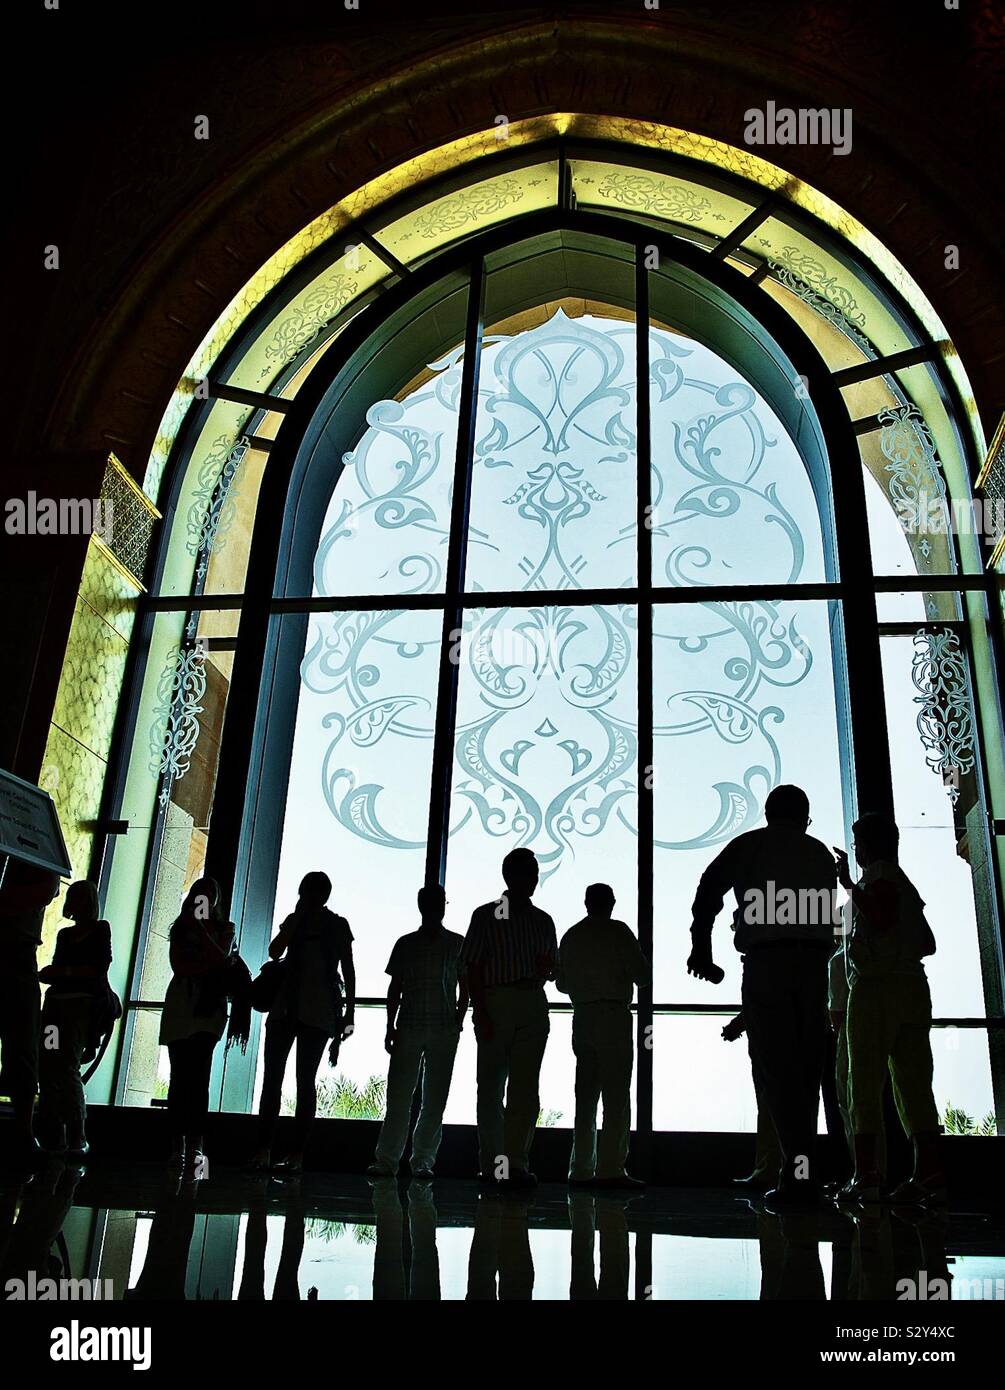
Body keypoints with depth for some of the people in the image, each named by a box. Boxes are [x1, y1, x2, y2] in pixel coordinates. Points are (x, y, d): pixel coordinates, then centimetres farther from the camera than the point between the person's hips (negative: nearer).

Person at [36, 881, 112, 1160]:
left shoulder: (100, 930, 5)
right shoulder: (64, 933, 22)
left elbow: (99, 969, -5)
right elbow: (56, 970, 21)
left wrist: (62, 971, -10)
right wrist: (47, 974, 0)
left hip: (82, 1004, -6)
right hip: (56, 1002, 6)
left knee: (67, 1067, -15)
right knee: (46, 1067, -5)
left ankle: (78, 1140, -14)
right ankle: (57, 1136, -2)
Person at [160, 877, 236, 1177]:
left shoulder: (224, 928, 14)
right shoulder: (180, 927, 17)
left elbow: (221, 958, -4)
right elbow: (177, 966, 4)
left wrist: (202, 930, -6)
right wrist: (209, 967, -6)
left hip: (209, 1006, -2)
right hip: (179, 1005, 2)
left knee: (197, 1076, -14)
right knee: (180, 1077, -1)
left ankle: (193, 1148, -18)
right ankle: (178, 1147, 3)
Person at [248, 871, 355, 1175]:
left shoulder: (337, 925, 5)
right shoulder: (294, 920, 14)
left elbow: (348, 970, 4)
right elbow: (274, 952, 0)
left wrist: (349, 1011, -2)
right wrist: (296, 919, -4)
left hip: (317, 1012, -4)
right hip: (285, 1006, 4)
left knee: (305, 1081, -4)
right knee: (272, 1076, -2)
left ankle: (297, 1153, -1)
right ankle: (263, 1149, -1)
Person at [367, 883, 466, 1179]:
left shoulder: (457, 944, 7)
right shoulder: (405, 944, 9)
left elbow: (465, 986, 7)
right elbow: (395, 988, 9)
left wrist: (459, 1017, -5)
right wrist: (390, 1026, 3)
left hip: (445, 1031, -1)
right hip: (409, 1027, 1)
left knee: (434, 1099, 3)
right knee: (398, 1096, -1)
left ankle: (423, 1160, 11)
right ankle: (386, 1160, 4)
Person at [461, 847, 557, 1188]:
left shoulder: (542, 921, 16)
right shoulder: (486, 915, 4)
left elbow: (553, 969, 21)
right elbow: (471, 967, -2)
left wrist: (547, 967, -3)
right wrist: (480, 1012, -12)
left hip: (533, 1004, 3)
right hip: (495, 1001, -3)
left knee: (525, 1087, -2)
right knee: (491, 1086, 2)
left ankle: (516, 1163, 0)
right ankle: (491, 1165, 9)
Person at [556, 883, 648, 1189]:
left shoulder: (570, 936, 12)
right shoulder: (618, 931, -5)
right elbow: (641, 974, -6)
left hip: (582, 1020, 6)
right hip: (614, 1017, -6)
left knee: (586, 1095, 9)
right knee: (616, 1096, -4)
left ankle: (581, 1169, 10)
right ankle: (610, 1169, -9)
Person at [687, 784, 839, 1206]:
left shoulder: (749, 845, 10)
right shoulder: (820, 853, 20)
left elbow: (709, 891, 4)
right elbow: (826, 916, 16)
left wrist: (701, 950, 11)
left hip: (766, 961, -4)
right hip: (814, 963, 4)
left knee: (776, 1068, -4)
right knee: (805, 1068, 11)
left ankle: (799, 1173, -11)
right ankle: (802, 1171, 14)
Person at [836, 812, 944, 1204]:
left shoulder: (879, 875, -2)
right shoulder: (905, 883, 23)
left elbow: (881, 918, -20)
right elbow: (928, 943, 24)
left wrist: (849, 884, -12)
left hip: (877, 988, -8)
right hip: (914, 986, 8)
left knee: (865, 1083, -8)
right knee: (914, 1083, 4)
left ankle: (866, 1174, -12)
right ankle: (928, 1172, -2)